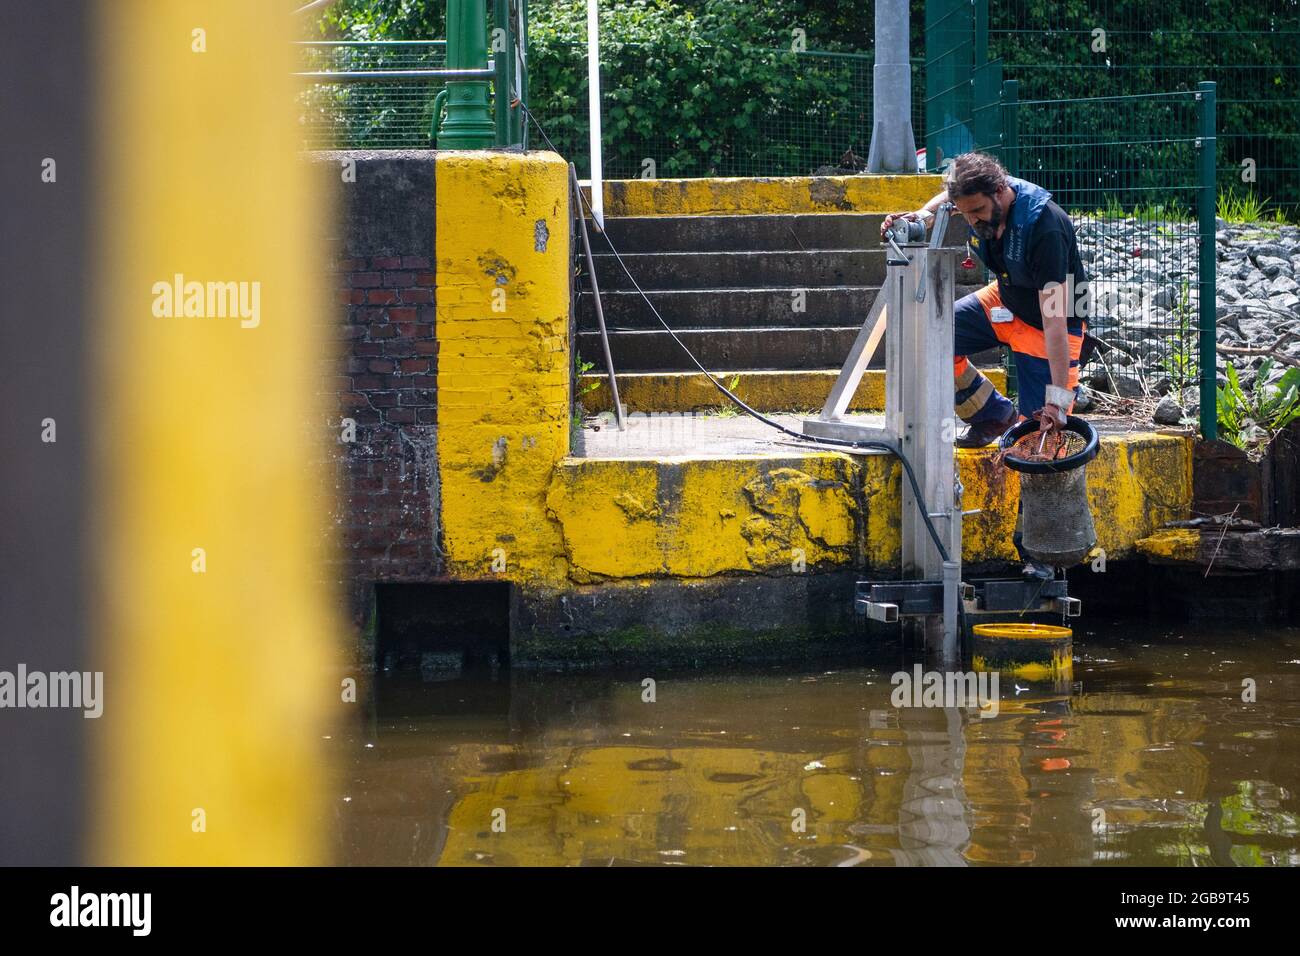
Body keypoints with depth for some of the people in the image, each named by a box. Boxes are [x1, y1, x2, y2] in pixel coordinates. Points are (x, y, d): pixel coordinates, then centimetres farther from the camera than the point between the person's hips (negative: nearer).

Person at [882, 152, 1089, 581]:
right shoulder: (979, 197, -17)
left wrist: (1057, 399, -40)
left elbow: (1053, 318, -38)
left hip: (1046, 324, -7)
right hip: (1004, 301, 7)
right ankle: (993, 416, 7)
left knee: (1041, 437, -10)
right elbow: (950, 196, 13)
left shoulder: (1044, 228, -37)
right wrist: (921, 215, -10)